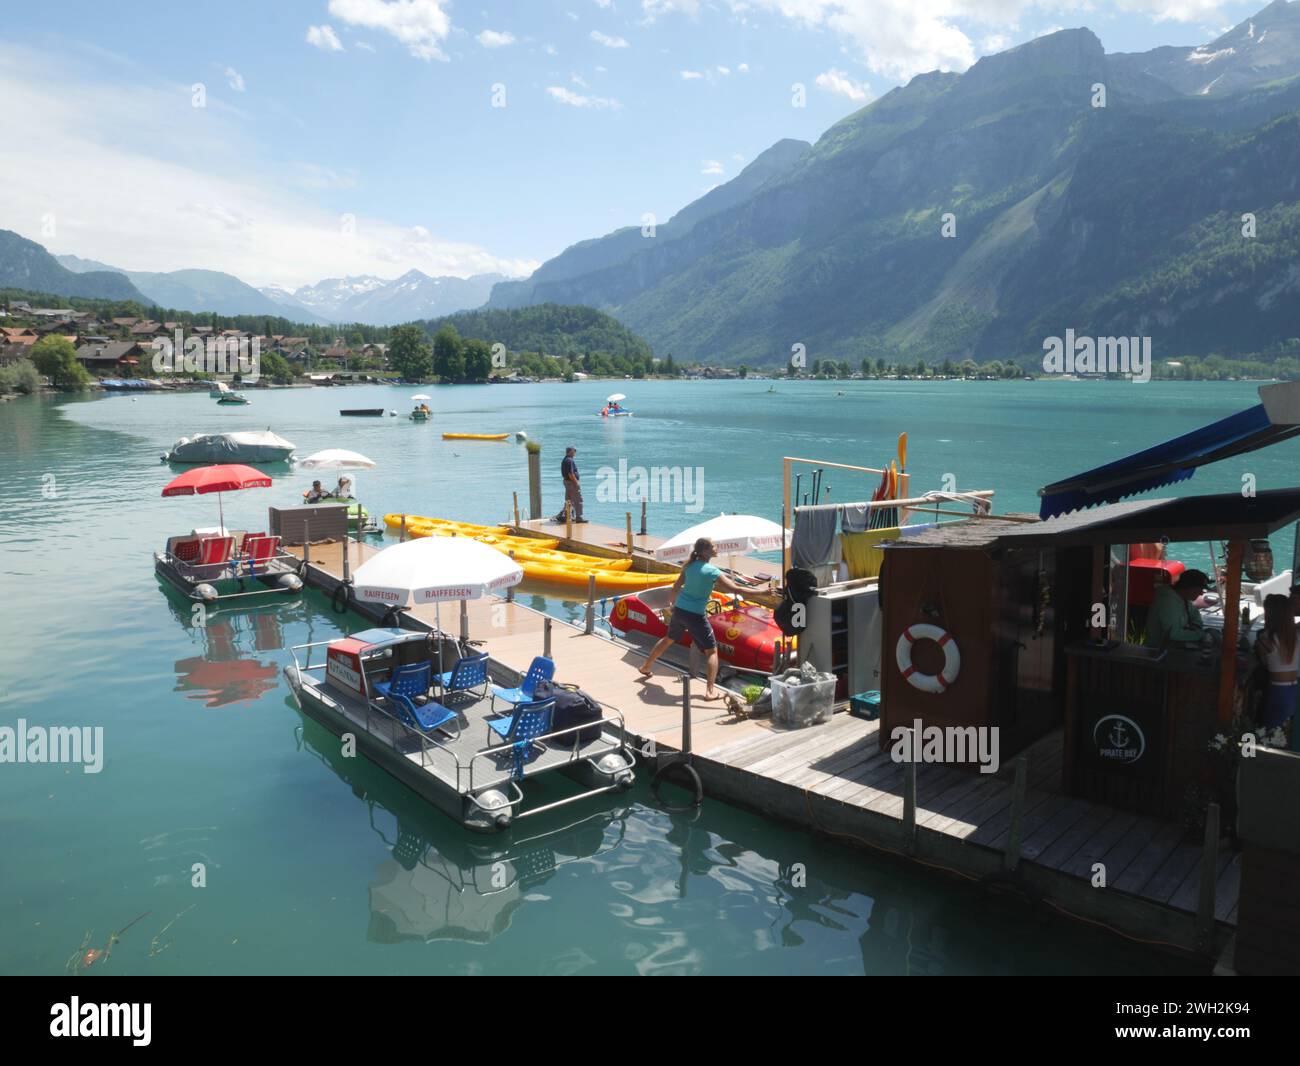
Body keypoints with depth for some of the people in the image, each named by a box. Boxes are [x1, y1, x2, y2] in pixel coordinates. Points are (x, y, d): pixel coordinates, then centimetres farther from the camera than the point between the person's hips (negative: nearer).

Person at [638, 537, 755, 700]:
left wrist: (674, 604, 26)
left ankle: (646, 667, 46)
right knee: (712, 651, 5)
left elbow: (676, 586, 10)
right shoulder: (713, 572, -15)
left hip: (679, 609, 6)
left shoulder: (689, 565, 1)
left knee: (668, 639, 30)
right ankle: (710, 690, -3)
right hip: (696, 615, -6)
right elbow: (735, 589, -18)